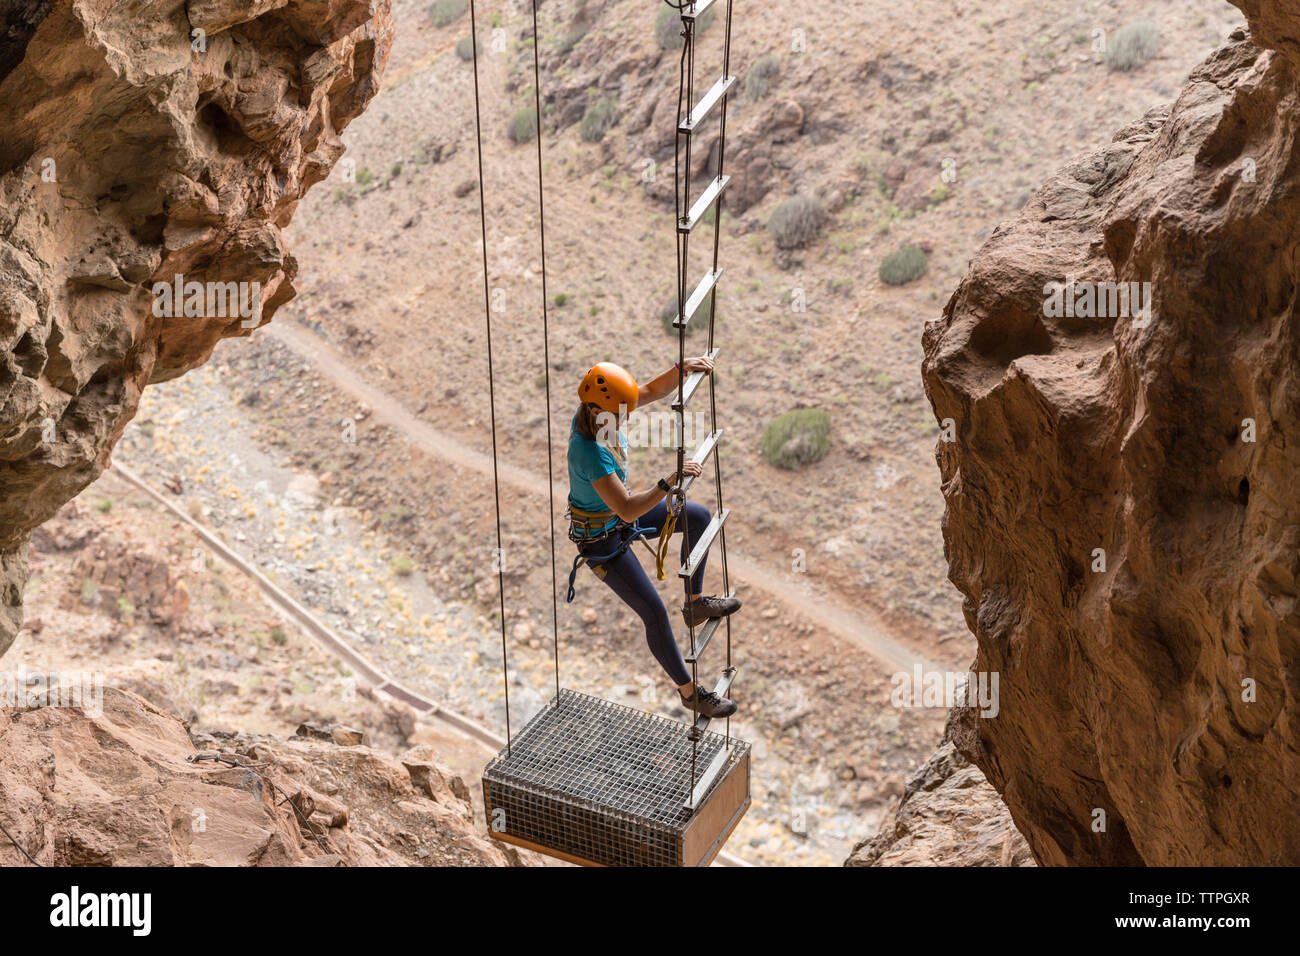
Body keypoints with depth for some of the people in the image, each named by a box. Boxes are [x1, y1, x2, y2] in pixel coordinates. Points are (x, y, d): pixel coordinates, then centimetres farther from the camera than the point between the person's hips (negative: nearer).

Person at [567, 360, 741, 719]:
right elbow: (628, 510, -42)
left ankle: (695, 603, 24)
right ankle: (689, 691, 15)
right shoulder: (590, 452, -39)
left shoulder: (598, 407, -15)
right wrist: (669, 483, -48)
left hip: (617, 513, 9)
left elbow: (654, 390, -4)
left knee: (699, 516, 11)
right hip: (600, 536, -9)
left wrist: (683, 367, -21)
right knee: (655, 614, -5)